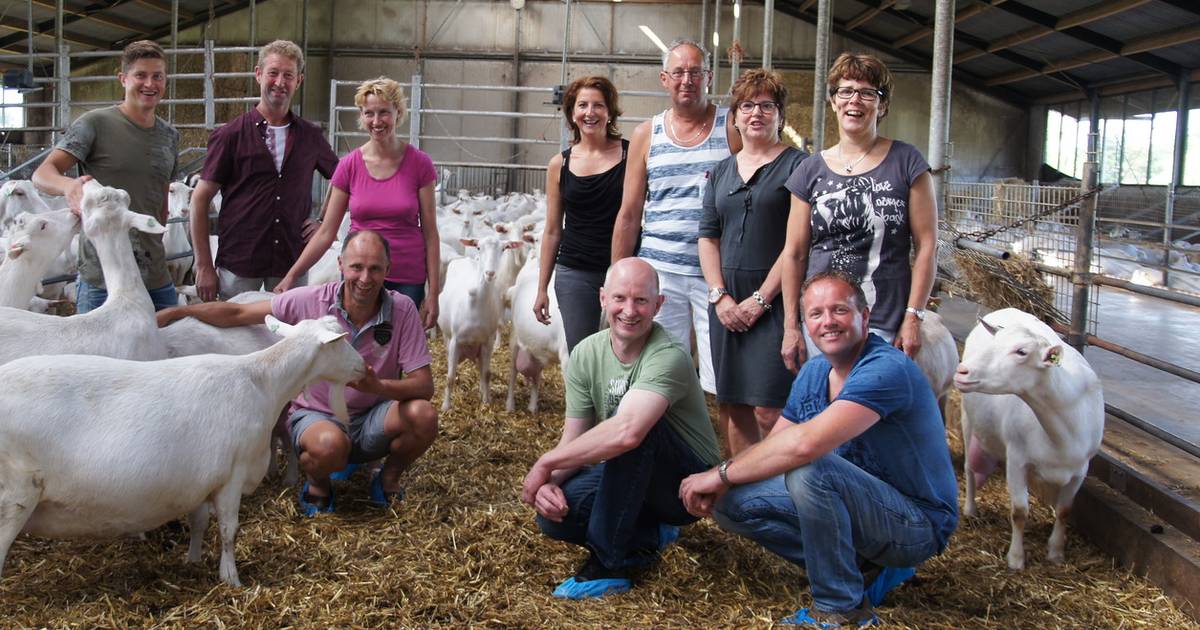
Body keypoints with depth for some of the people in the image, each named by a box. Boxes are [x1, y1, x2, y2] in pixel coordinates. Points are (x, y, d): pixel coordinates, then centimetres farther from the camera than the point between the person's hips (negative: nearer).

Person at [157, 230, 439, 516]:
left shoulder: (403, 310, -13)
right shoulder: (311, 300, -13)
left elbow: (424, 385, -16)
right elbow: (238, 314, -5)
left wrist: (377, 386, -35)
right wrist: (175, 312, -11)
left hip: (372, 419, 2)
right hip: (315, 415, -2)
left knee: (423, 415, -28)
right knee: (330, 445, -38)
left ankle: (388, 478, 4)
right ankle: (318, 485, 2)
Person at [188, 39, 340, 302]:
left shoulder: (311, 136, 7)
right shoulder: (231, 135, -2)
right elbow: (200, 199, -2)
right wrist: (204, 267, -7)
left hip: (293, 265, 3)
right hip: (238, 267, -2)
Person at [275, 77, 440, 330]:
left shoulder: (419, 164, -3)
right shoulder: (349, 166, 0)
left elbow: (429, 233, -1)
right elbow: (326, 232, 3)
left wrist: (433, 293, -4)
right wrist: (291, 275, -4)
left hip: (408, 280, -1)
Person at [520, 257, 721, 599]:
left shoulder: (668, 356, -26)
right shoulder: (585, 354, -4)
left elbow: (627, 432, -42)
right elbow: (573, 441, -2)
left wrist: (545, 462, -31)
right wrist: (550, 481, -24)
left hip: (690, 484, -6)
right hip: (627, 478, 6)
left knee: (628, 417, -33)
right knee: (552, 512, -20)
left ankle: (607, 564, -21)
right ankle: (649, 536, 6)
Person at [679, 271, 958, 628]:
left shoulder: (886, 370, -25)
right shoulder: (814, 373, 4)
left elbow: (805, 443, -37)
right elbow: (773, 447, 4)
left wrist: (723, 474, -25)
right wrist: (718, 486, -17)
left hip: (919, 523, -8)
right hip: (861, 503, 8)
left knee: (810, 470, -34)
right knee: (731, 502, -5)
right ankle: (863, 567, 3)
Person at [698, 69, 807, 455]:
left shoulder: (797, 166, 0)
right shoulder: (721, 172, 17)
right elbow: (707, 237, 13)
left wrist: (760, 299, -11)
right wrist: (720, 296, -1)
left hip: (775, 304, -5)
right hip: (727, 304, 5)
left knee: (768, 411, -10)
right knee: (732, 408, 6)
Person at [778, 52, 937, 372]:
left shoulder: (906, 162, 2)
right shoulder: (810, 172, 8)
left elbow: (926, 246, -1)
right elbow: (795, 254, 8)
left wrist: (913, 318, -7)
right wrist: (790, 327, 4)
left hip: (886, 327, -2)